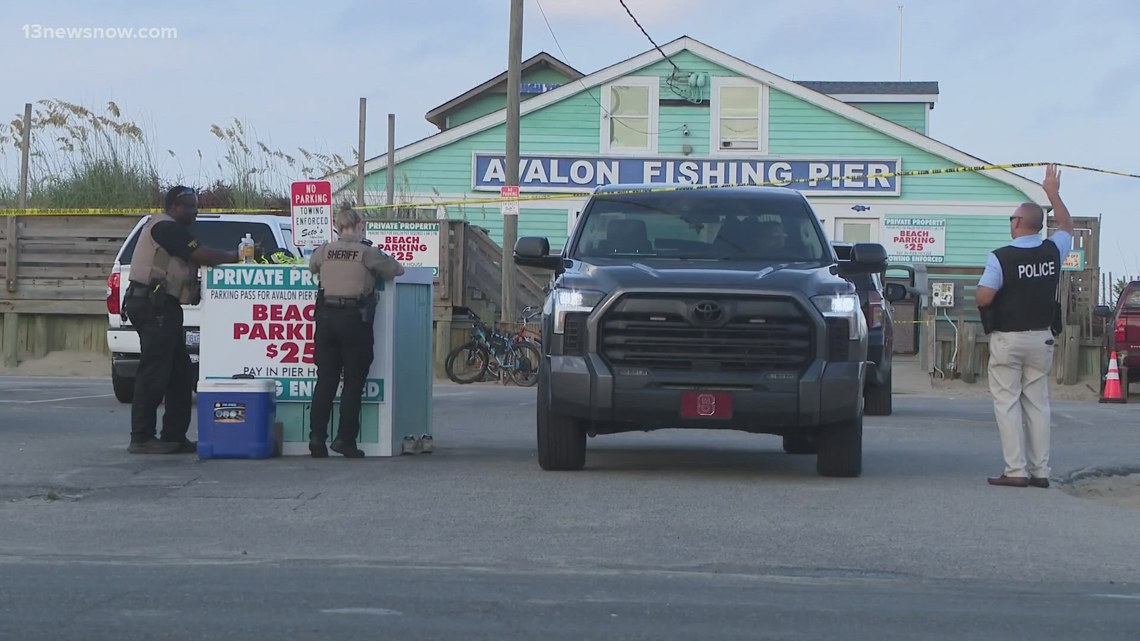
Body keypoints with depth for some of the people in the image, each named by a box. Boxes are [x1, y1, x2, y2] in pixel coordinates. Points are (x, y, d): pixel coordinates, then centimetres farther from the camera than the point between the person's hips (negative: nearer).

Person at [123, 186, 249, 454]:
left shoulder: (165, 229, 25)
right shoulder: (167, 228, -9)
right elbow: (202, 255, -18)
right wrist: (236, 256, -7)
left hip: (160, 307, 11)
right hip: (155, 305, -11)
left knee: (180, 374, 11)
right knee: (154, 371, -11)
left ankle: (174, 436, 12)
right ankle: (141, 438, -11)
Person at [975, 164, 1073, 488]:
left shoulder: (1001, 258, -15)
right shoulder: (1052, 252, 0)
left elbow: (984, 298, -19)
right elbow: (1066, 227, 22)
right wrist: (1053, 193, 27)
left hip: (1007, 338, -5)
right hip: (1042, 337, 5)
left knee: (1007, 402, -1)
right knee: (1038, 403, 10)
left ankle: (1016, 470, -6)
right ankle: (1040, 470, 8)